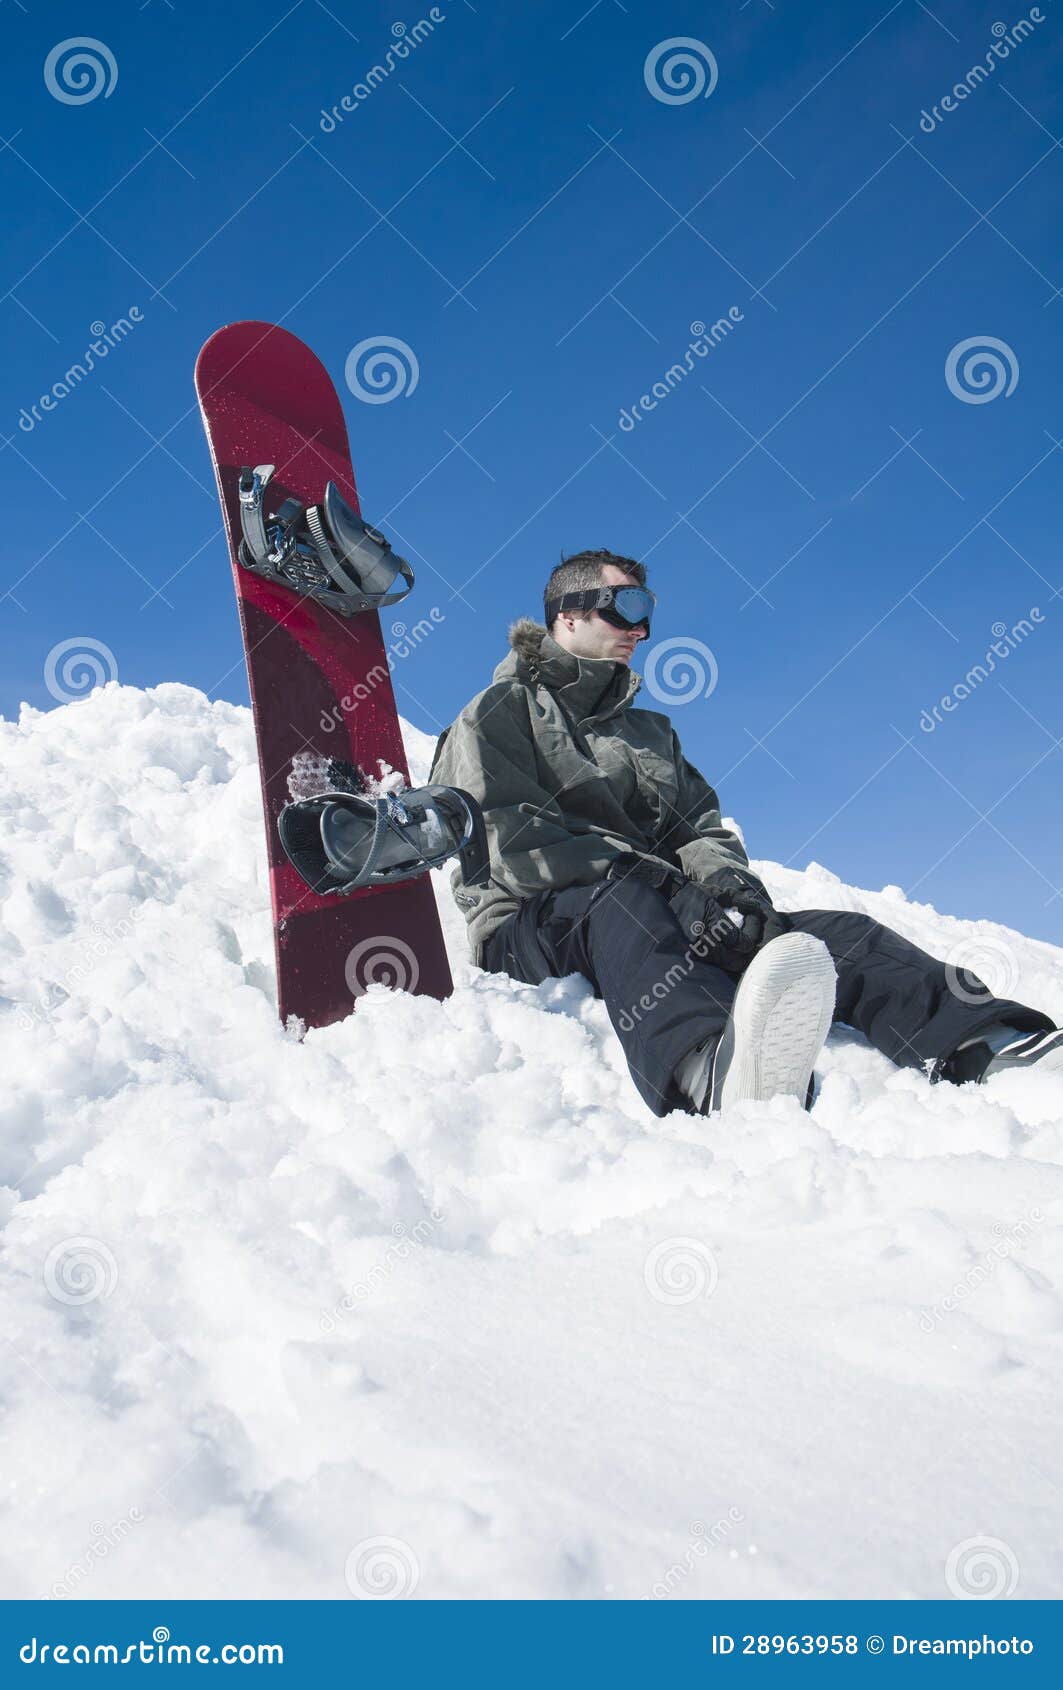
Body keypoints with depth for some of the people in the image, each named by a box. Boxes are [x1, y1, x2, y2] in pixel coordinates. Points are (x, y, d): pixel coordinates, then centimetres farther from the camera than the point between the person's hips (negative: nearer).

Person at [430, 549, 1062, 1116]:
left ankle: (997, 1046, -47)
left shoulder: (650, 732, 30)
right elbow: (514, 842, -8)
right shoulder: (500, 715, 10)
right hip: (536, 925, -5)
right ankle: (718, 1076, -72)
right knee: (621, 899, -40)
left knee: (837, 930, -19)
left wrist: (729, 883, -10)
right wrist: (670, 888, -20)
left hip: (664, 919, 5)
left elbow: (703, 828, 17)